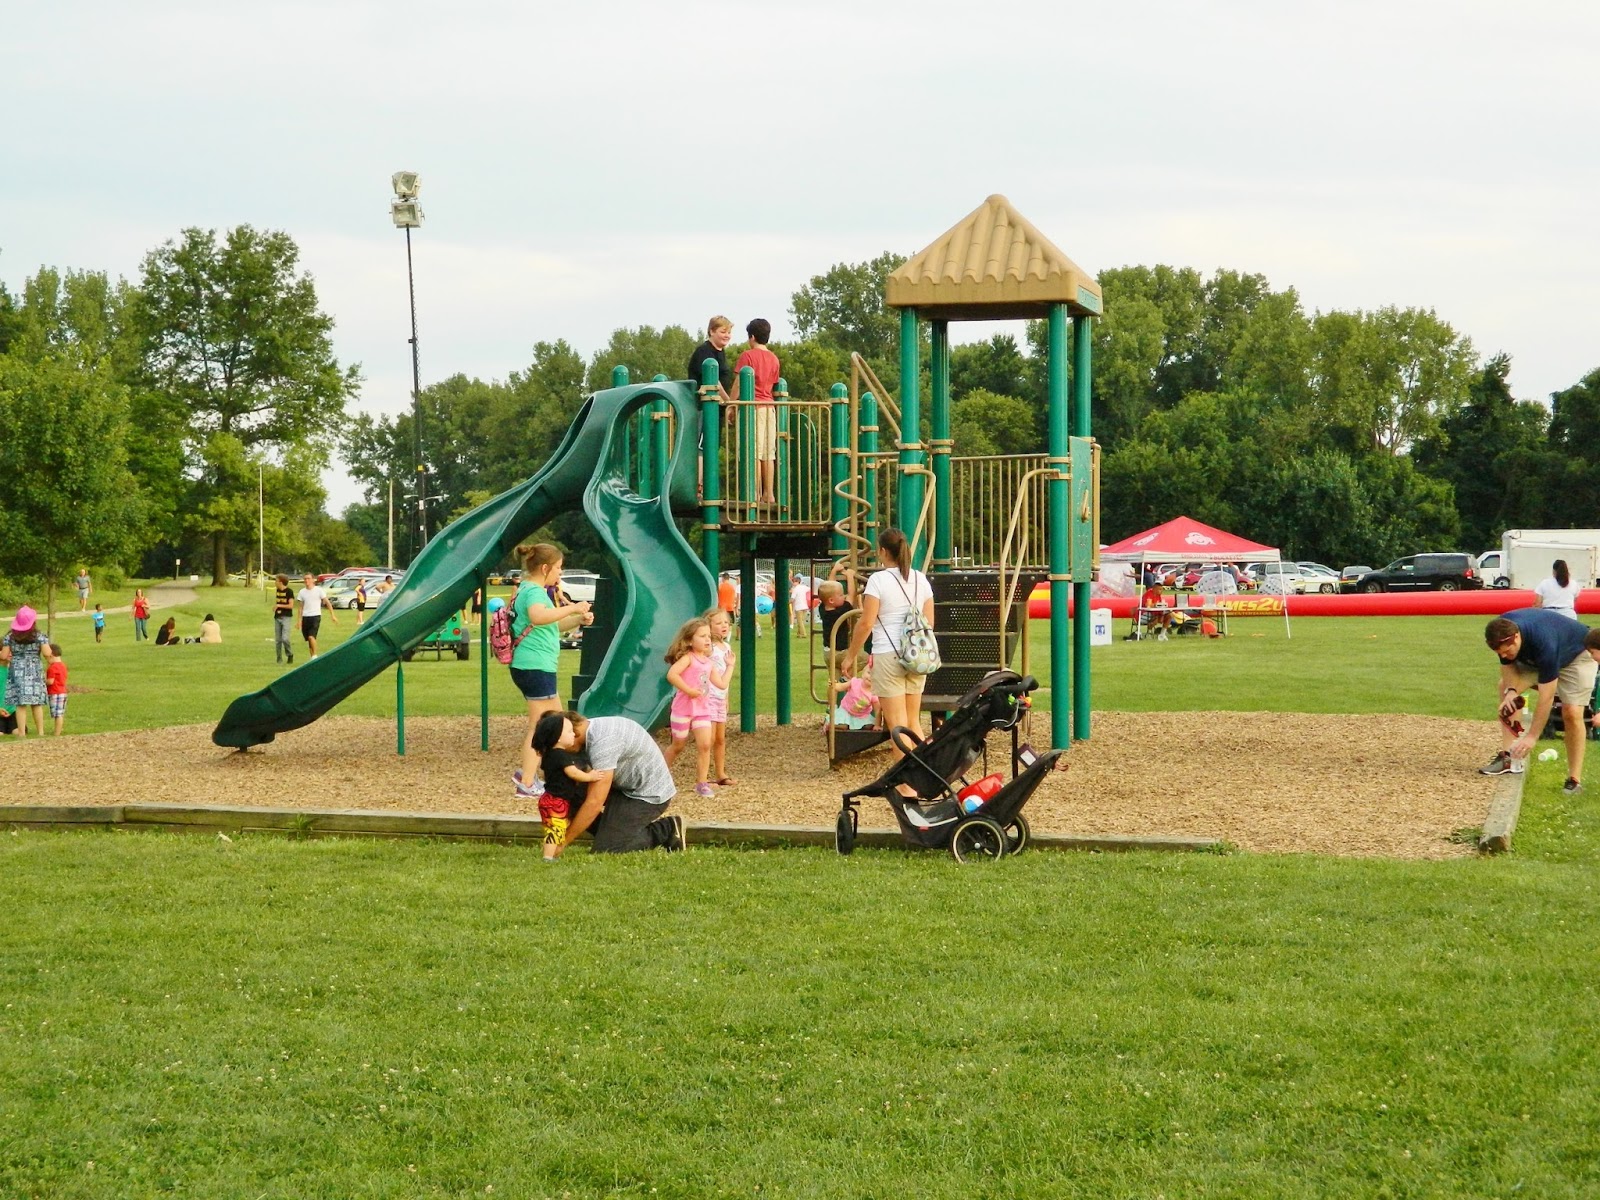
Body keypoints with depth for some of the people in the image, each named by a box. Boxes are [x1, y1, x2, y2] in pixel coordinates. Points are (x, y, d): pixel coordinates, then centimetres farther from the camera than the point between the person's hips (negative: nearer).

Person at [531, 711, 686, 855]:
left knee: (604, 849, -13)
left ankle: (666, 830, 0)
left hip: (650, 794, -10)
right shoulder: (589, 730, -1)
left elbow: (594, 803, -28)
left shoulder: (602, 743, -29)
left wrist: (563, 843, -20)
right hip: (631, 788, 10)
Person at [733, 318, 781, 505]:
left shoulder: (748, 356, -6)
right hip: (770, 406, 6)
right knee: (769, 453, 5)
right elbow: (773, 385, 14)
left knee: (755, 452, -6)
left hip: (753, 406, -6)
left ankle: (756, 494, -8)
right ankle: (768, 494, 4)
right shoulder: (774, 359, 12)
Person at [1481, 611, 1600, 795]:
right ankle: (1509, 757, -8)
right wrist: (1511, 690, -30)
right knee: (1505, 686, -7)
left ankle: (1575, 779, -12)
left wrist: (1532, 736, -35)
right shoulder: (1502, 631, -27)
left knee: (1572, 713, -21)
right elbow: (1508, 665, -9)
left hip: (1577, 655, -7)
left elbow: (1546, 697, -38)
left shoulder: (1544, 643, -44)